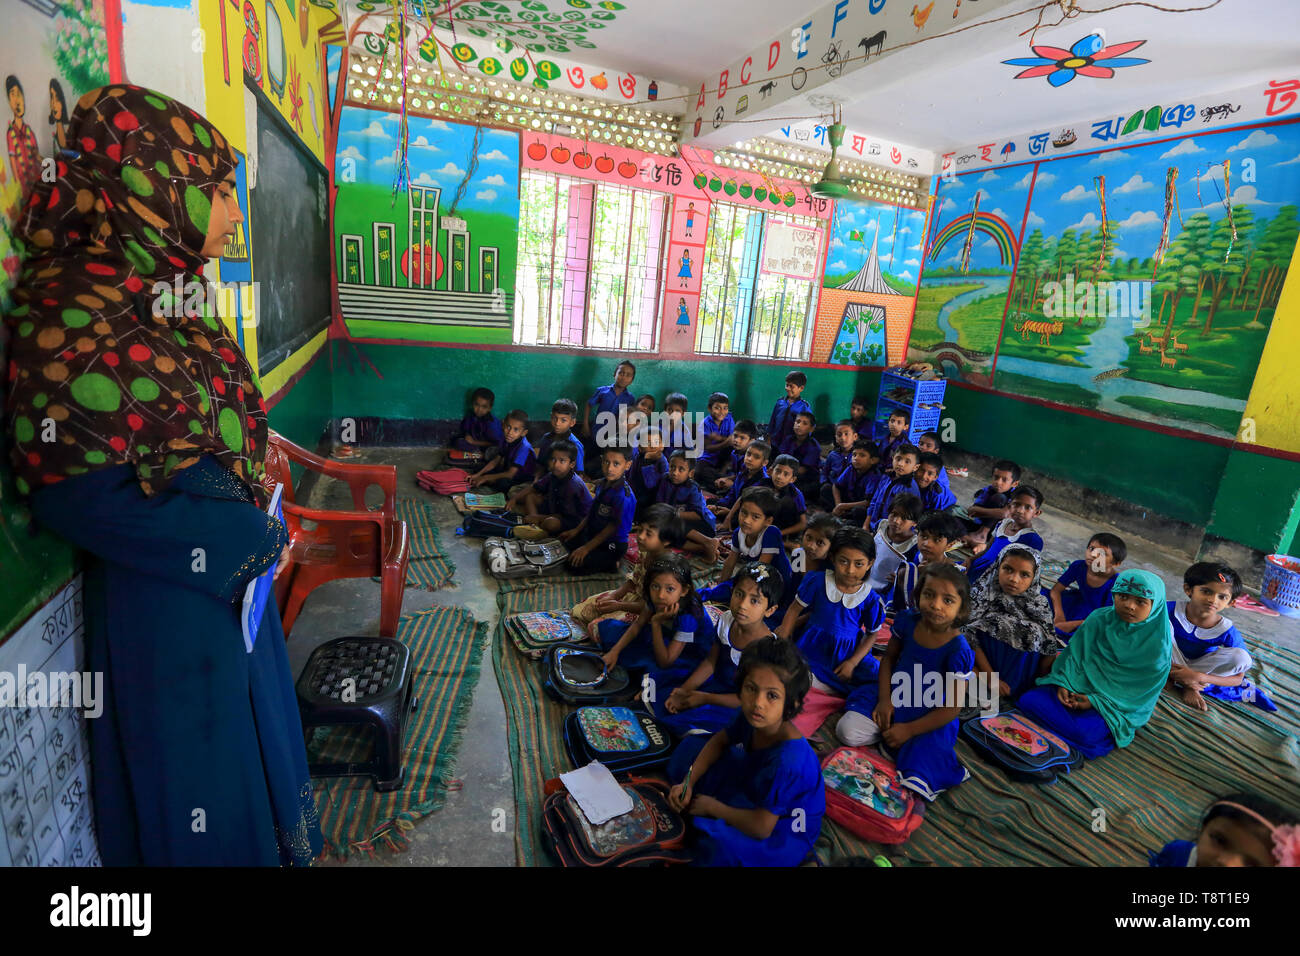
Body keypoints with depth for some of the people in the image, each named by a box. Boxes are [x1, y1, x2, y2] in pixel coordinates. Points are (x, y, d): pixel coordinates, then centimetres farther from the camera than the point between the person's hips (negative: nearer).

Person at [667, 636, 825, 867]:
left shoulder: (787, 761, -39)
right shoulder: (753, 718, -18)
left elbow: (761, 828, -33)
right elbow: (720, 740, 4)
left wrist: (712, 807, -17)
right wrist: (688, 782, -7)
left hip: (784, 832, -7)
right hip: (754, 793, 7)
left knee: (720, 846, -39)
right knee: (690, 746, 12)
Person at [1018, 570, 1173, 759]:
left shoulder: (1158, 643, -12)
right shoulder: (1099, 619, -3)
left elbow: (1143, 688, -10)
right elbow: (1075, 652, 4)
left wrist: (1097, 700, -15)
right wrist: (1063, 683, -11)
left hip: (1118, 705, -3)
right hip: (1079, 686, 3)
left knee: (1085, 734, -31)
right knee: (1028, 700, -18)